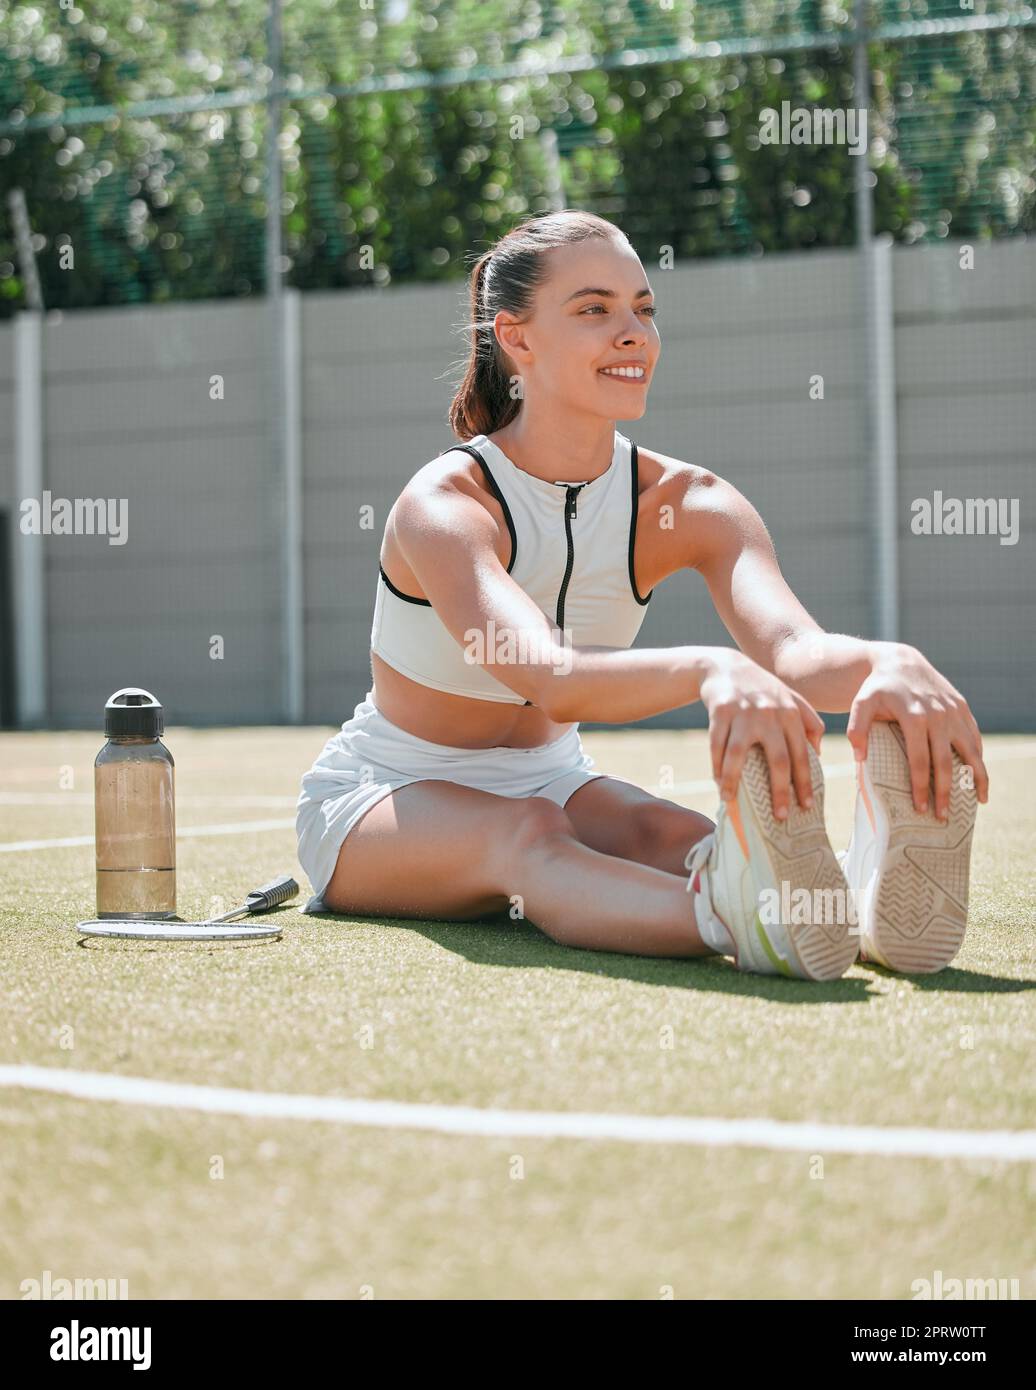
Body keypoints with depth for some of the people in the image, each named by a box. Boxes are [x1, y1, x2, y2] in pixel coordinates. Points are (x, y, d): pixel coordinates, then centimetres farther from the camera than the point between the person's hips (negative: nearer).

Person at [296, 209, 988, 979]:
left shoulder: (689, 503, -12)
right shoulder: (443, 504, -26)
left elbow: (793, 646, -32)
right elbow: (548, 677, -46)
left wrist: (888, 663, -57)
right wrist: (710, 671, -66)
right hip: (378, 800, -4)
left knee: (671, 834, -30)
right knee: (525, 833, -38)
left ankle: (869, 901, -61)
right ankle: (736, 922, -67)